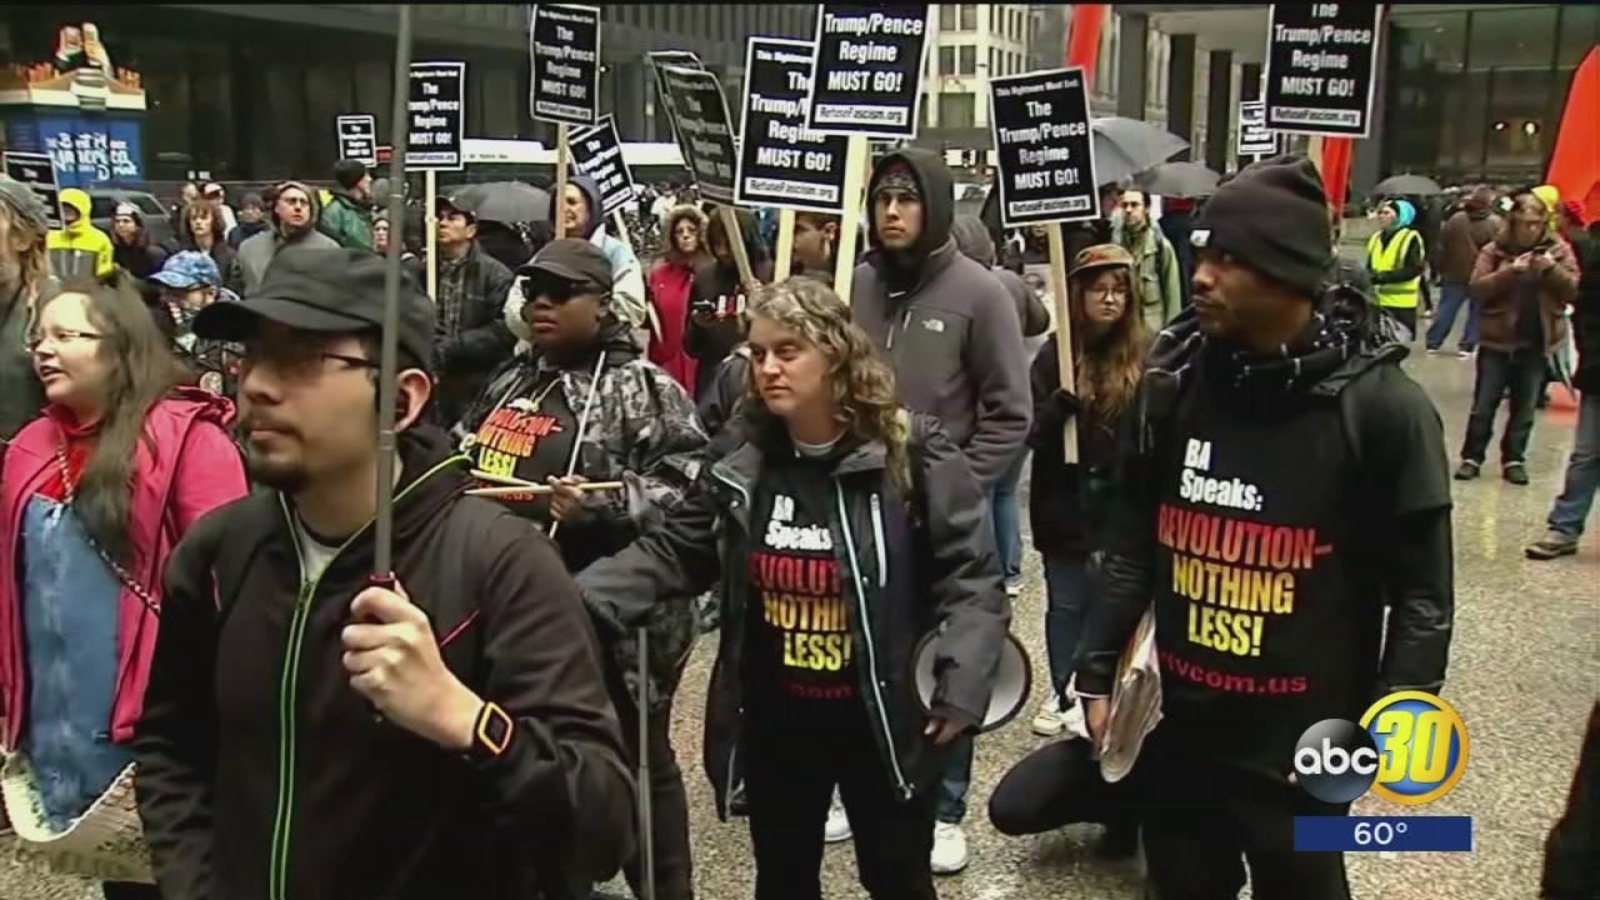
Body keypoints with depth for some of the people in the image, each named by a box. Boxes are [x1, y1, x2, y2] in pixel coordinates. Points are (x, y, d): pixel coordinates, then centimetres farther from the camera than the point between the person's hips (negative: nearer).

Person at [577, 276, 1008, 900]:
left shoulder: (915, 456, -14)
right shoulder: (741, 461, -2)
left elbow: (971, 577, -13)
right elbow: (673, 554, 3)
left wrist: (960, 690, -21)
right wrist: (583, 600, -12)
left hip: (883, 720, -3)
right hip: (772, 721, 4)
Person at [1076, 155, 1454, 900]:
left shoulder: (1379, 405, -12)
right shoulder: (1171, 383, -1)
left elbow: (1420, 589, -6)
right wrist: (1097, 671, 7)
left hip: (1303, 741, -3)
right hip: (1178, 726, 4)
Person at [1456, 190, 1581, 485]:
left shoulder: (1558, 250, 2)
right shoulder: (1494, 250, -3)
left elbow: (1573, 291, -2)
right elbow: (1477, 289, -12)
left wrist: (1553, 269, -18)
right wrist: (1511, 271, -23)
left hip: (1537, 342, 1)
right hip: (1497, 340, -1)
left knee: (1524, 408, 9)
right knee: (1484, 405, 5)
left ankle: (1514, 460, 19)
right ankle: (1471, 457, 13)